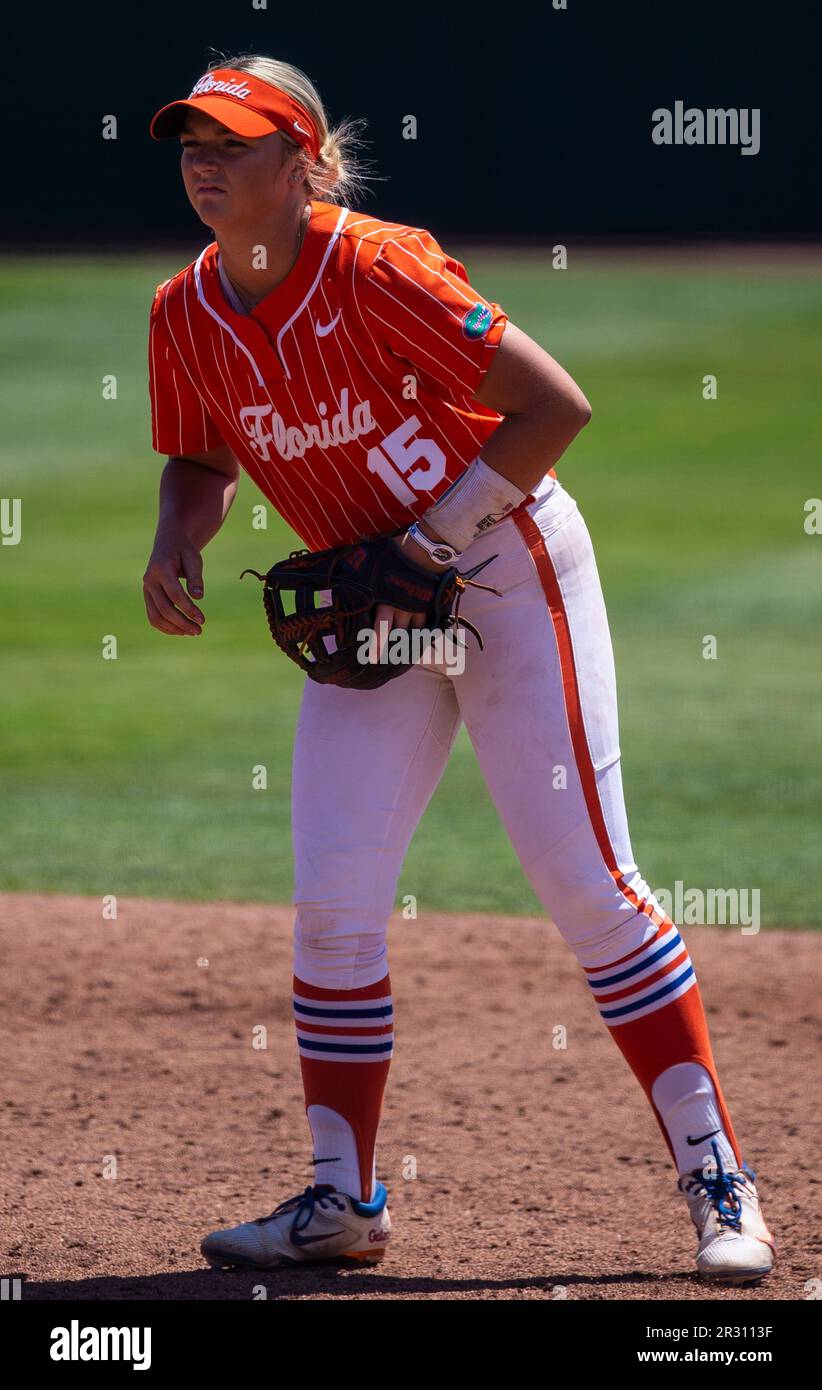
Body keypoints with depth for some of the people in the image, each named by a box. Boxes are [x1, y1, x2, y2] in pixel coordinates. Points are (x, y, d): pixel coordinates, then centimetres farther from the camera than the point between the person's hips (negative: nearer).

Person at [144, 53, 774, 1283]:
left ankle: (718, 1180, -2)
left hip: (508, 570, -6)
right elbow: (206, 458, 15)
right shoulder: (188, 314, -3)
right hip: (363, 611, 6)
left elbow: (557, 406, -23)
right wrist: (178, 540, -6)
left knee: (586, 880, -9)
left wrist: (440, 531, -22)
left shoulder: (376, 273, -23)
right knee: (332, 905, 0)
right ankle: (342, 1199, 11)